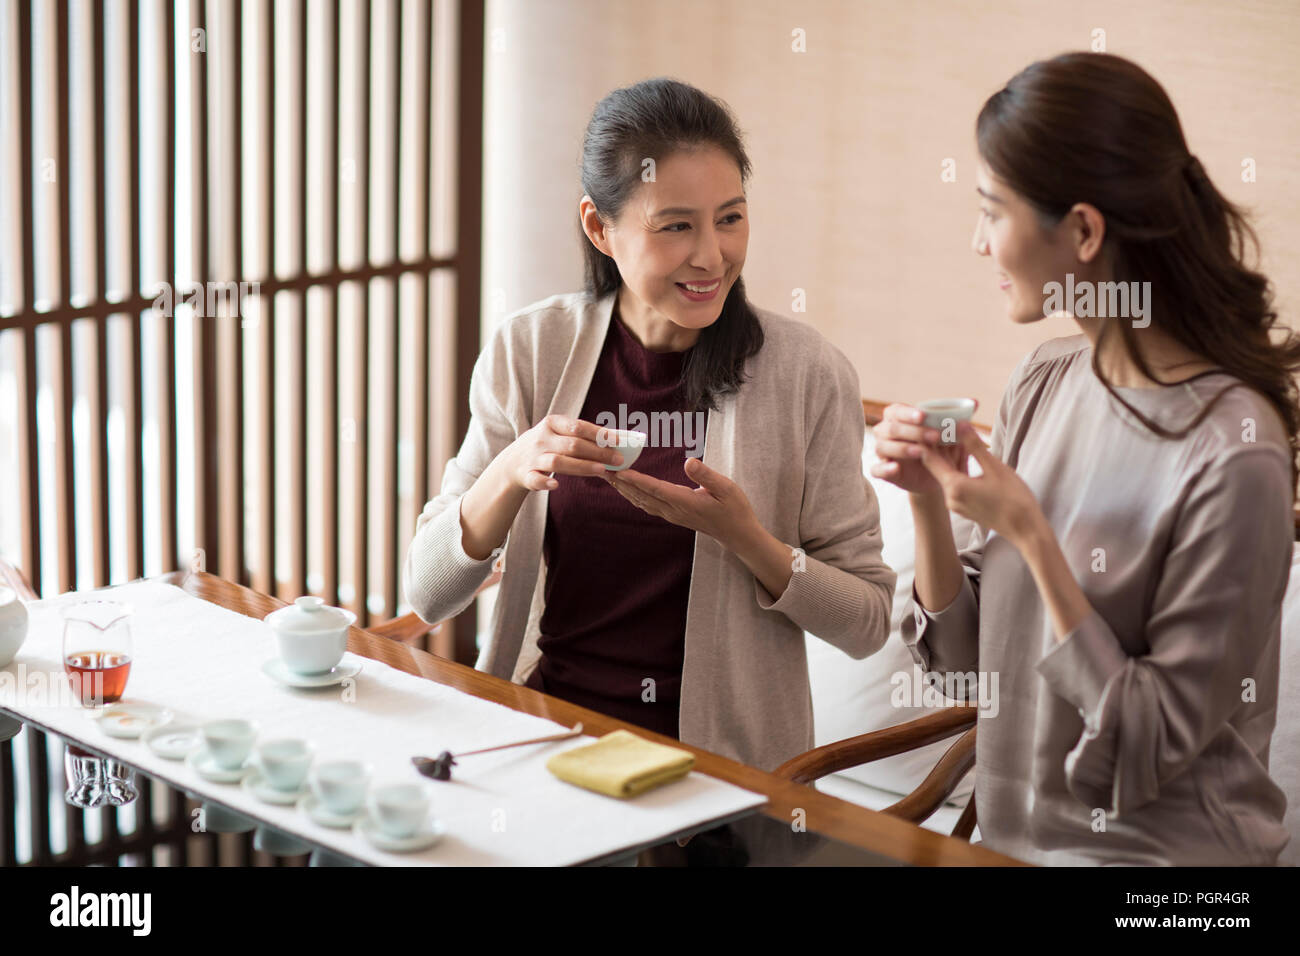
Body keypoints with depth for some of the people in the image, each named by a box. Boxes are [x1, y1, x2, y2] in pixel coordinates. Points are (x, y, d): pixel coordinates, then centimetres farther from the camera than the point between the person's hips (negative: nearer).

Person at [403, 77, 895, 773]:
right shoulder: (529, 350, 1)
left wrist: (744, 536, -17)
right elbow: (427, 595, 1)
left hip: (722, 760, -1)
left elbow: (868, 622, 1)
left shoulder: (807, 374, -4)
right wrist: (510, 474, -17)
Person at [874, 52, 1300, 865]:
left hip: (1155, 849, -5)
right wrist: (930, 502, -9)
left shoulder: (1233, 456, -20)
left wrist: (1030, 536, -21)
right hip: (1012, 833, 6)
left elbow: (1147, 748, -15)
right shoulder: (1045, 381, 0)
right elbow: (962, 659, 6)